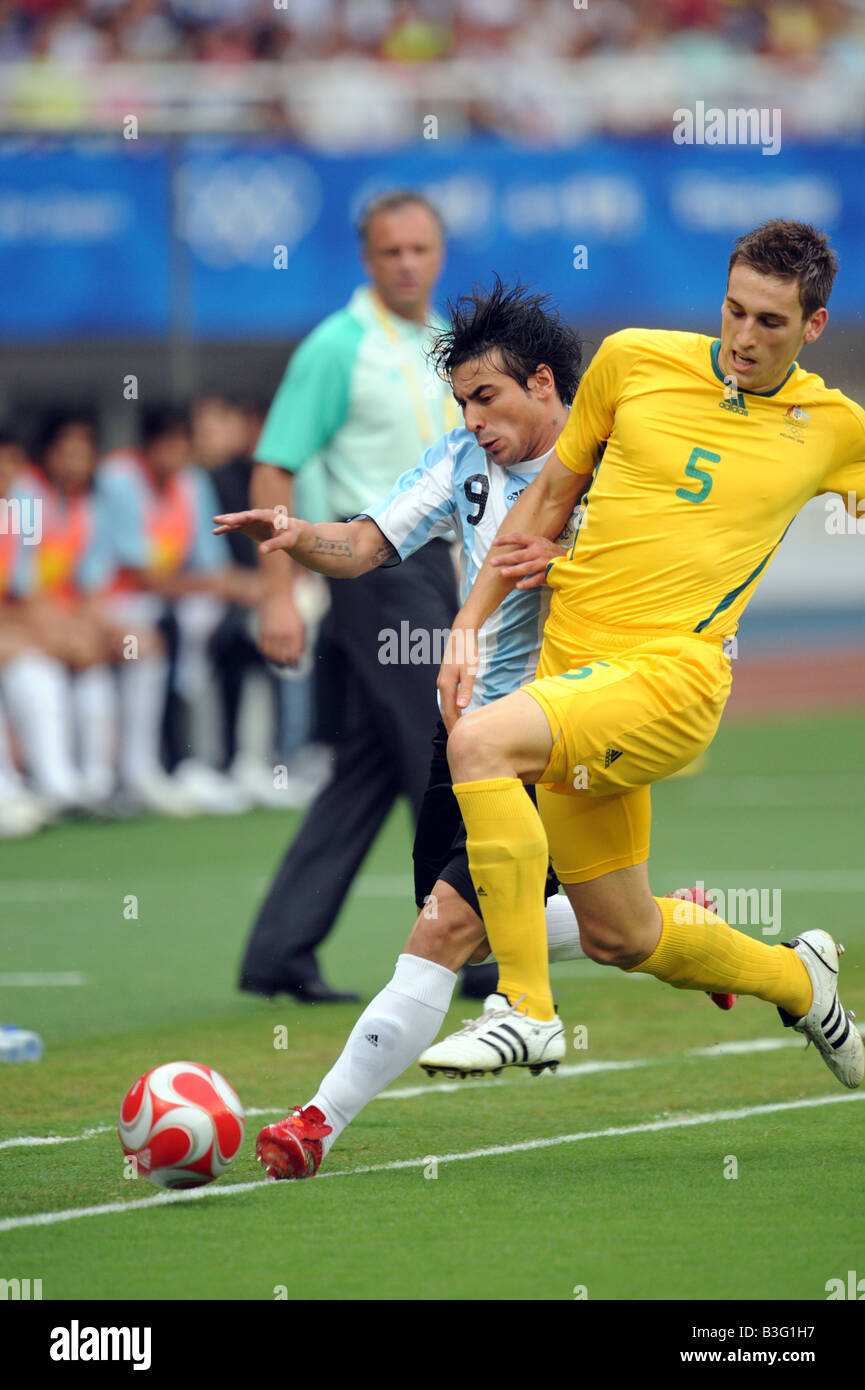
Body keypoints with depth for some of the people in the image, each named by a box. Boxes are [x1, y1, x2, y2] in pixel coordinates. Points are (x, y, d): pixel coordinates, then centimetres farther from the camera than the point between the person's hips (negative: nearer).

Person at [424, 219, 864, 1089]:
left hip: (670, 679, -4)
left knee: (480, 741, -31)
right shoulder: (634, 360, 6)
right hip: (570, 660, 4)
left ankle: (525, 1010, -26)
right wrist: (469, 625, 9)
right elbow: (550, 496, 15)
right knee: (619, 939, 10)